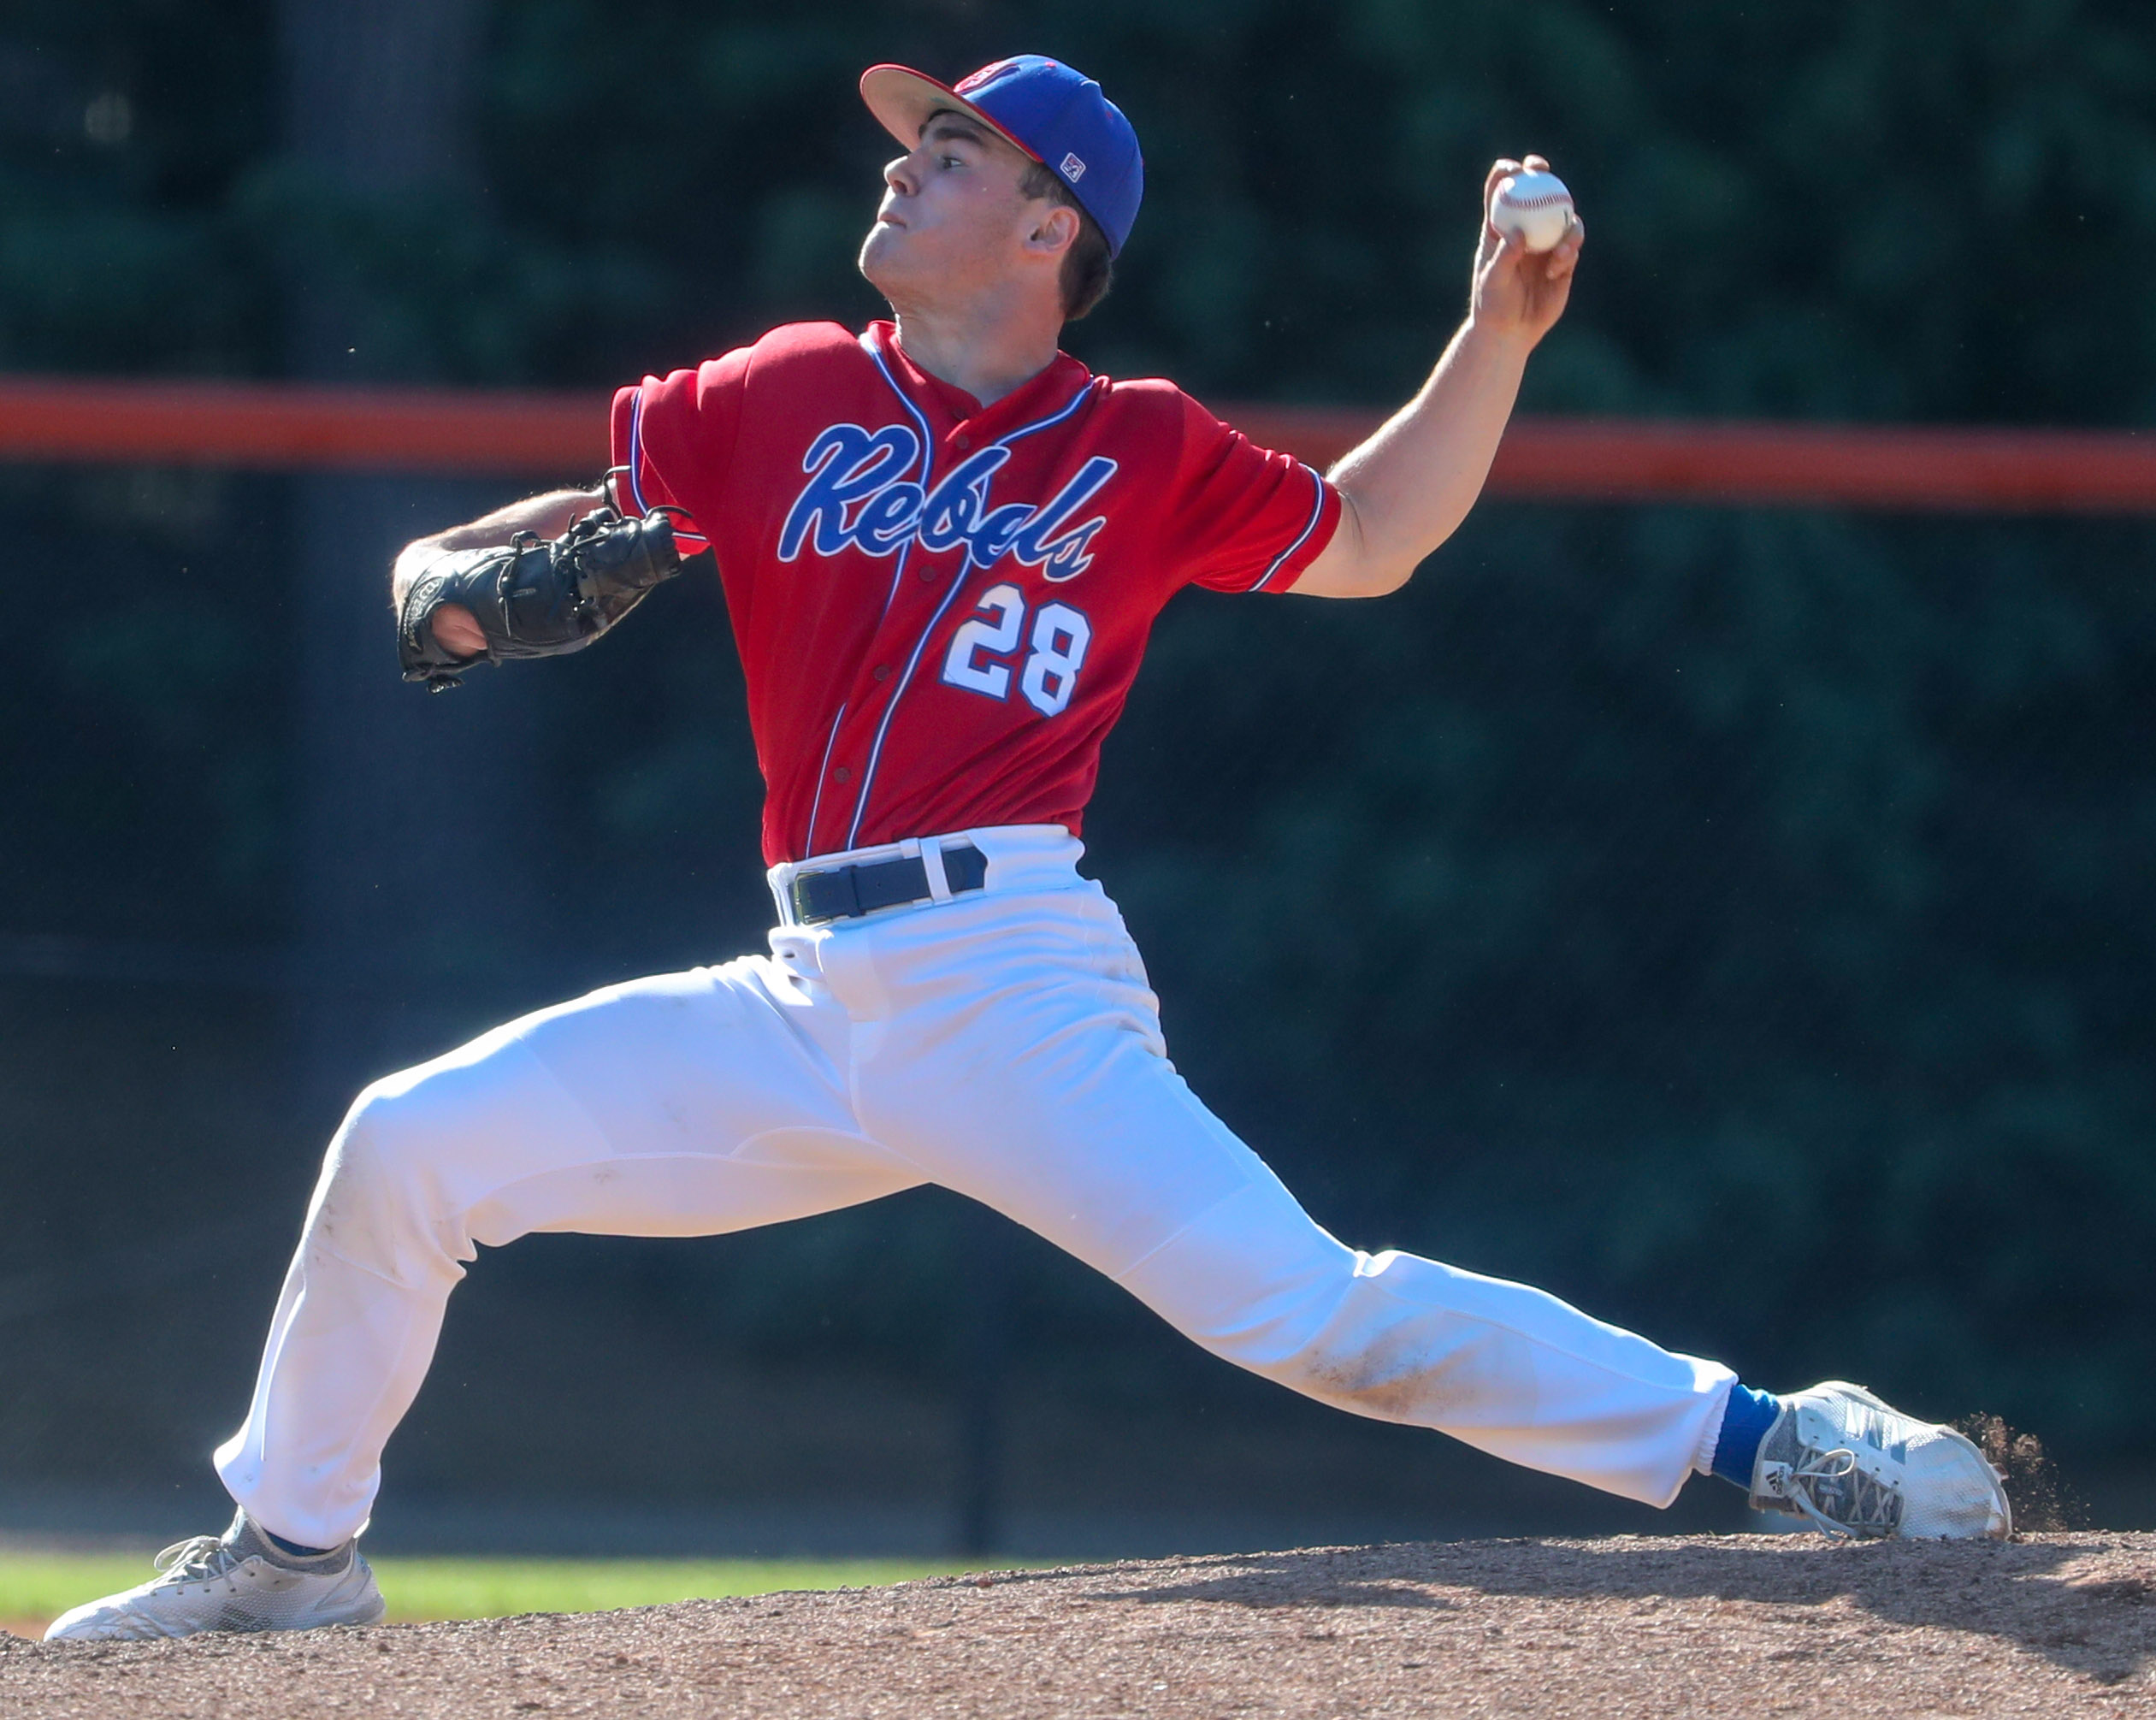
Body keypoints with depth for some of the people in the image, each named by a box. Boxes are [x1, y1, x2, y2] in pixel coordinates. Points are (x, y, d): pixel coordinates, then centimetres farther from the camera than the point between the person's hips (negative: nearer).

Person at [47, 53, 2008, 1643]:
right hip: (811, 1002, 4)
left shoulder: (1145, 455, 6)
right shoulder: (788, 397, 11)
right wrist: (452, 583, -9)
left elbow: (1364, 542, 19)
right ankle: (292, 1546, 17)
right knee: (409, 1148, -3)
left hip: (1019, 986, -4)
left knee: (1311, 1308, -20)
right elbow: (559, 531, 15)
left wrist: (1496, 338, 6)